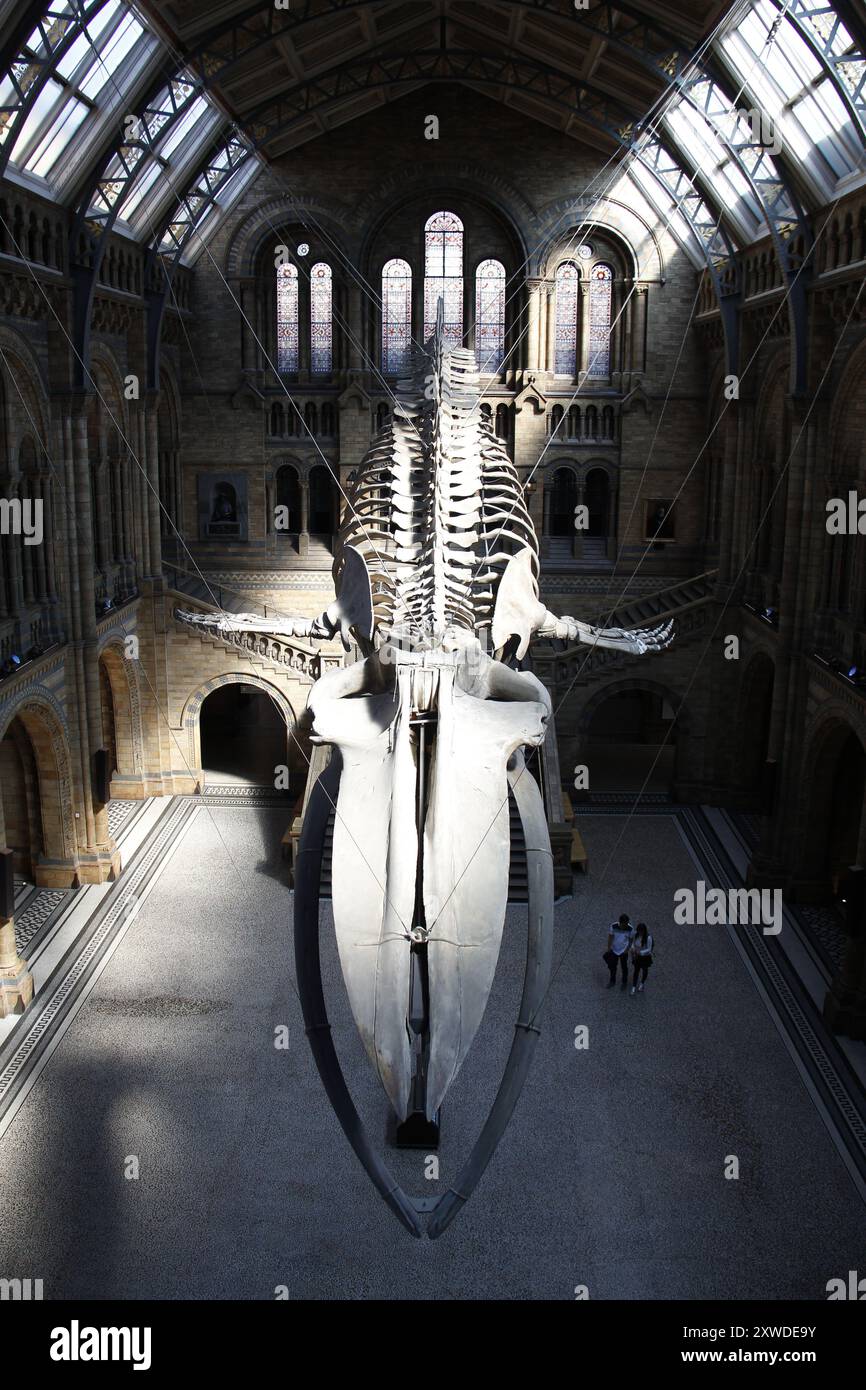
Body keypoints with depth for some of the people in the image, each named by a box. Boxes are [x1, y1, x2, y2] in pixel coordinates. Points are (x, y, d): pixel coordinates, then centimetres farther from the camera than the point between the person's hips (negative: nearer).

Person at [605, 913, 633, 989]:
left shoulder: (630, 929, -24)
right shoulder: (614, 926, -23)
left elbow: (631, 940, -8)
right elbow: (610, 937, -9)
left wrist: (627, 950, -10)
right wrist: (608, 948, -6)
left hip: (623, 951, -1)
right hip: (614, 950, 1)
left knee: (624, 967, 18)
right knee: (612, 966, 19)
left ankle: (624, 982, 42)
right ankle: (612, 981, 43)